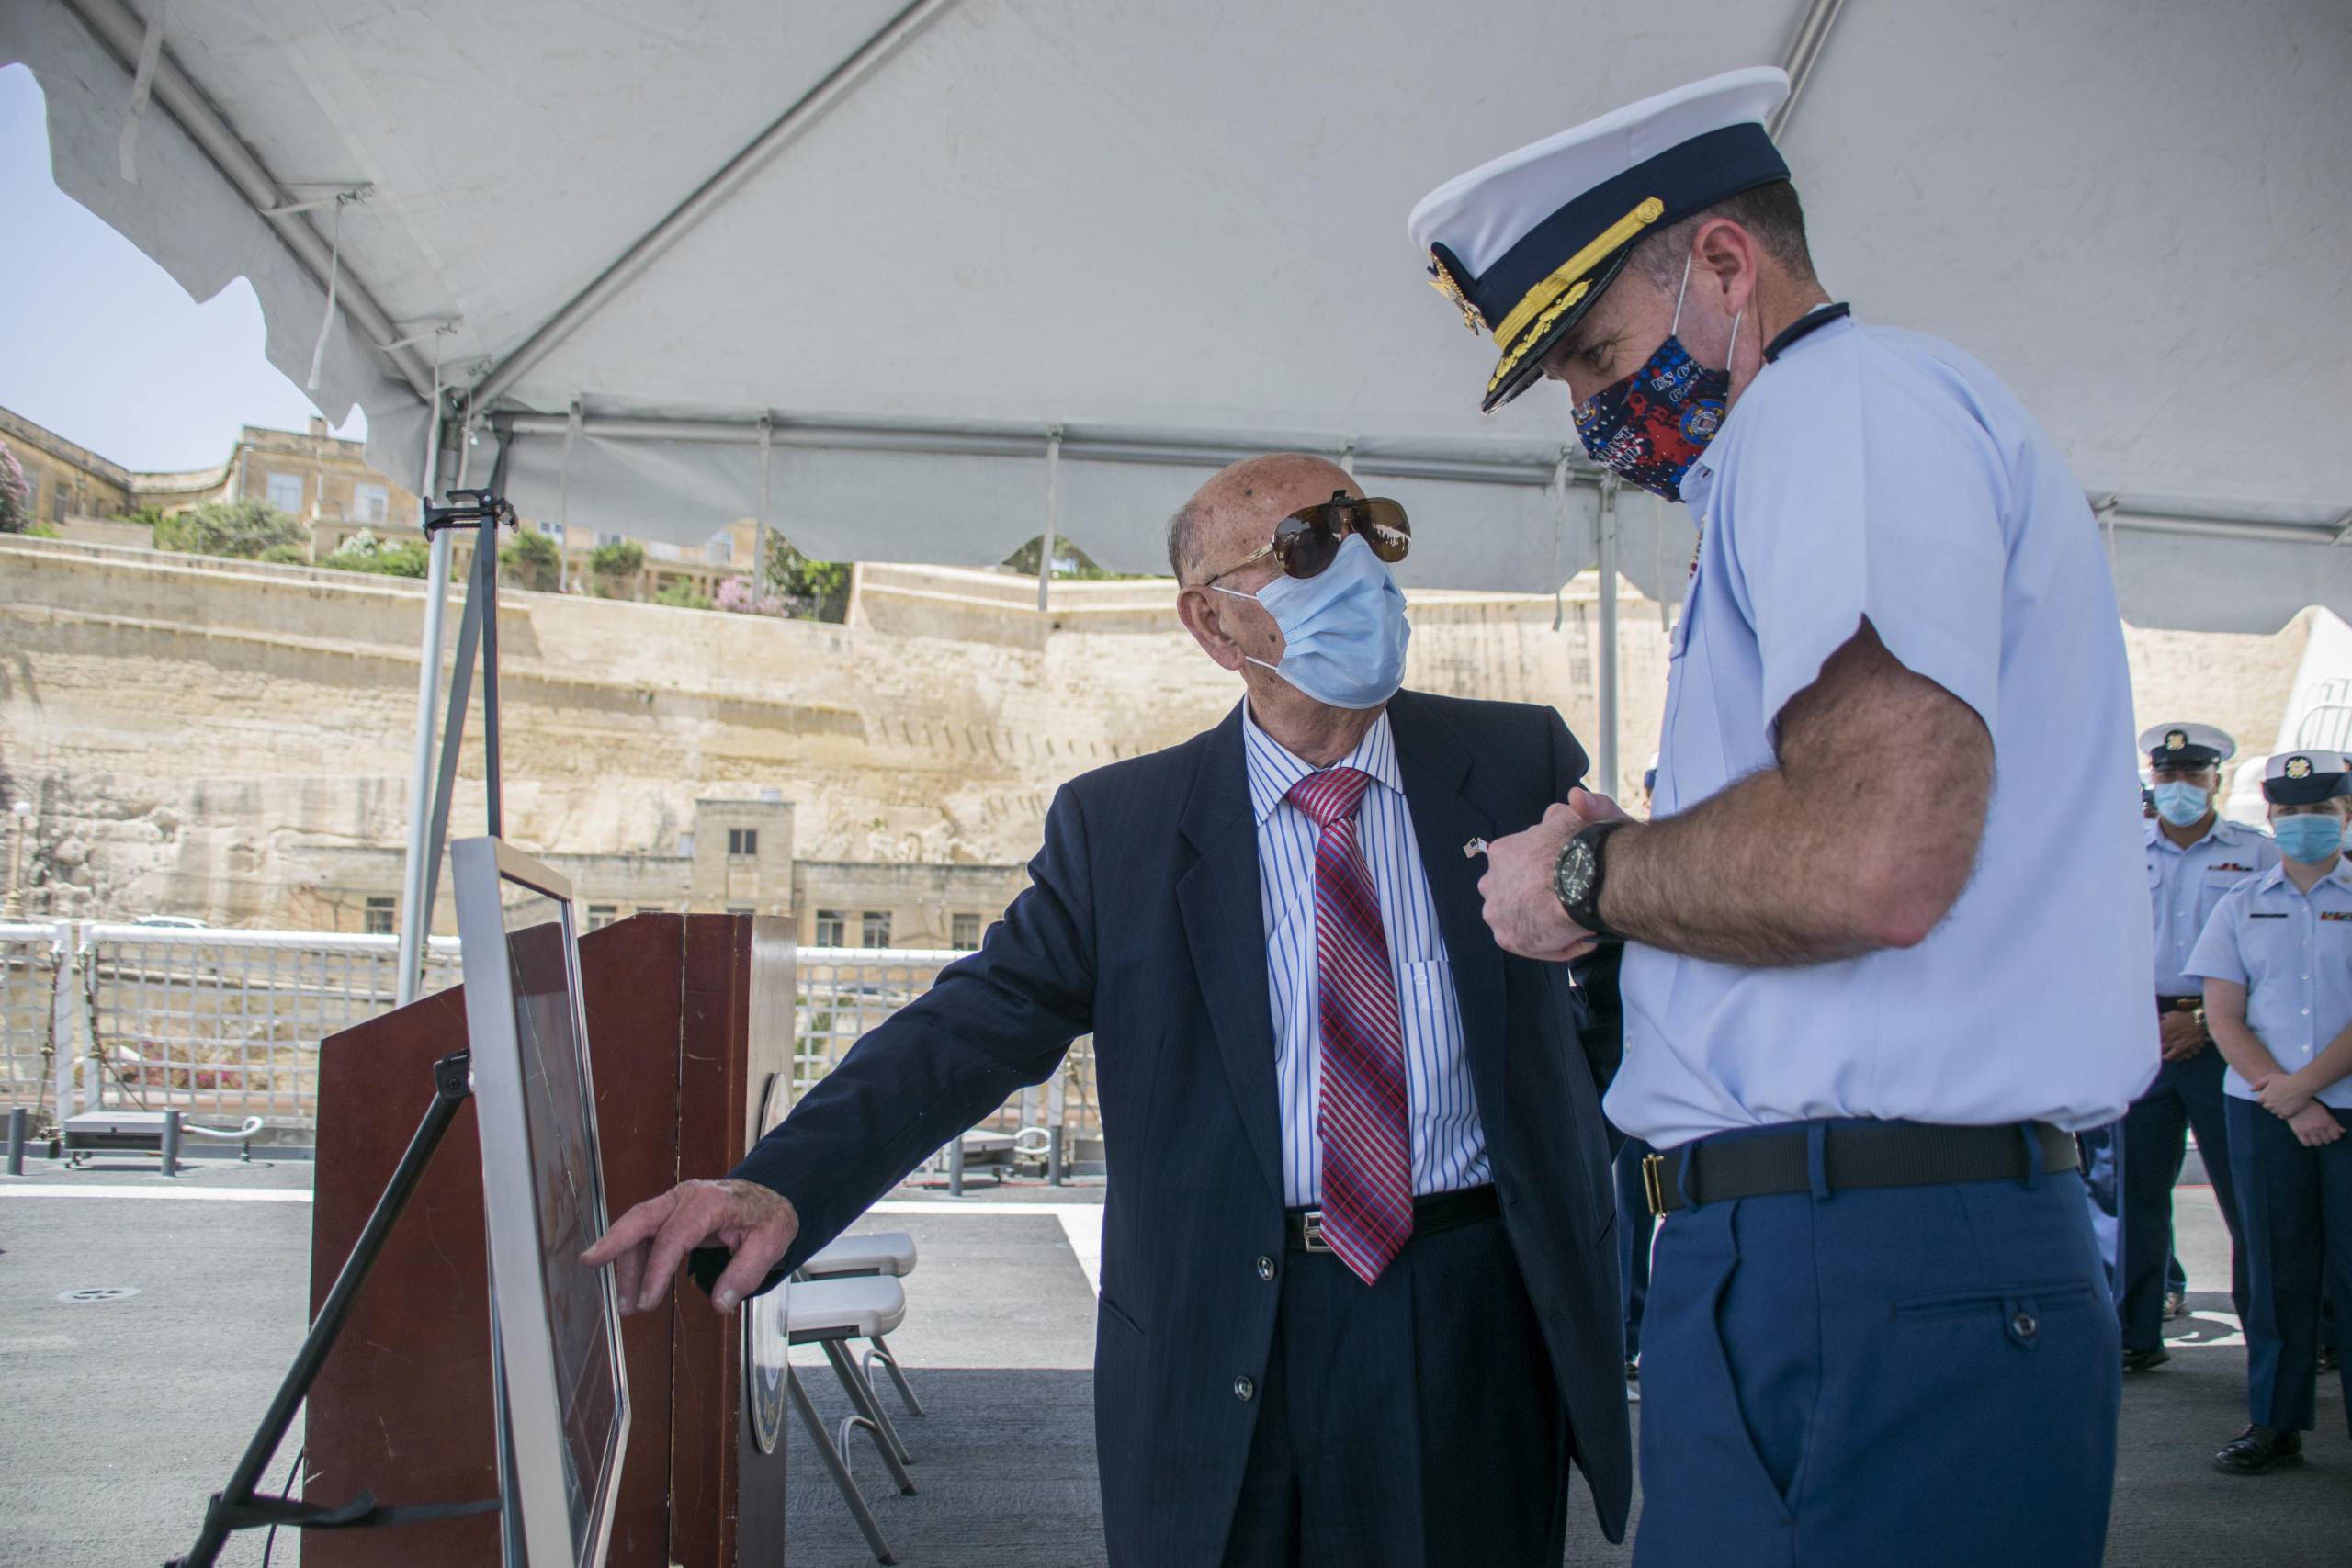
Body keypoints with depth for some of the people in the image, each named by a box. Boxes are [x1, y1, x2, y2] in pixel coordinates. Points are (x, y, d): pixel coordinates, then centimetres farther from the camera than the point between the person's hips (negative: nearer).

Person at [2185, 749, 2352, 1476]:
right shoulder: (2241, 905, 11)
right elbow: (2224, 1017, 4)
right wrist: (2284, 1098, -8)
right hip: (2264, 1113, 2)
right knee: (2276, 1271, 5)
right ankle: (2276, 1422, 12)